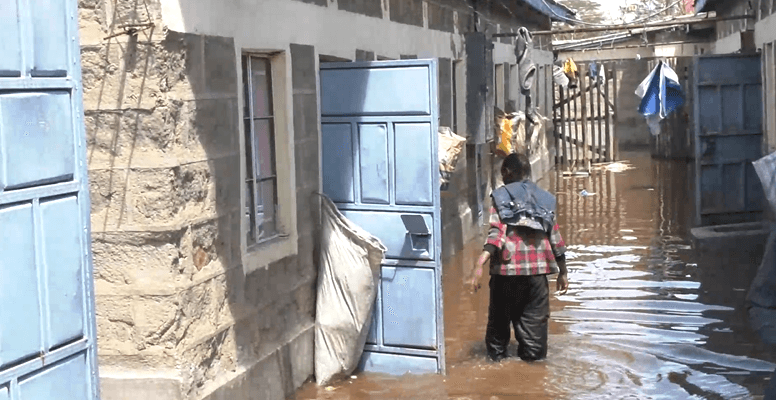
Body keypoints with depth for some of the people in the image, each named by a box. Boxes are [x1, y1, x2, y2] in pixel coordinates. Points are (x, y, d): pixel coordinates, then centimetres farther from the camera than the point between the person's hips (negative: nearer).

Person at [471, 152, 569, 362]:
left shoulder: (501, 197, 0)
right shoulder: (544, 198, 11)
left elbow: (497, 233, -15)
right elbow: (555, 237, 11)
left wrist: (481, 263, -23)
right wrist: (562, 272, 19)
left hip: (507, 268, -2)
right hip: (538, 268, 2)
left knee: (500, 315, 14)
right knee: (535, 316, 9)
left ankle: (497, 353, 21)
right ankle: (533, 353, 9)